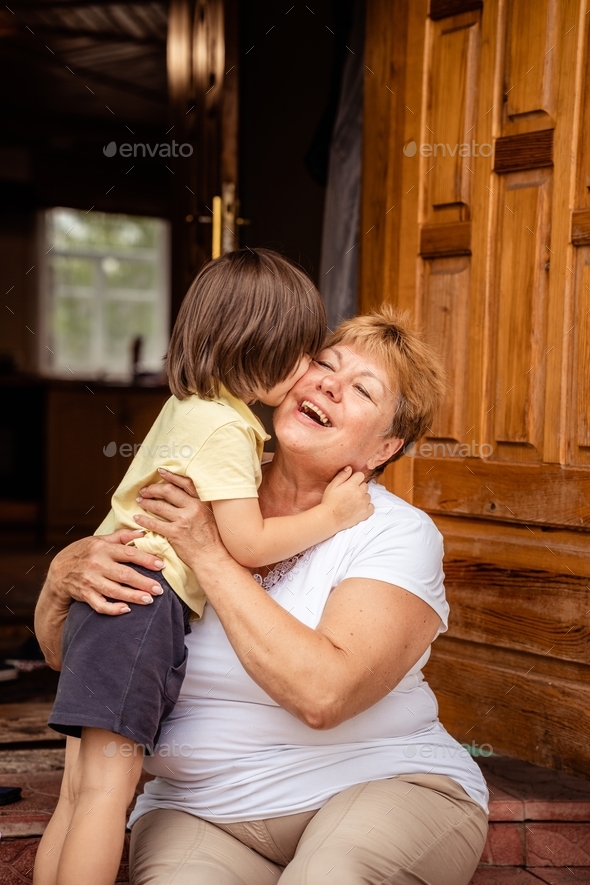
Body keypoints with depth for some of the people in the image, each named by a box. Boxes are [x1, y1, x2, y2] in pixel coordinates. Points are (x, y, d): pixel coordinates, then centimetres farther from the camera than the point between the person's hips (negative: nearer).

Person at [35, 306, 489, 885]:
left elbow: (324, 694, -24)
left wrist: (210, 555, -21)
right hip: (203, 812, 2)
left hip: (383, 788, -2)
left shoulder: (398, 534, -8)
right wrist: (64, 575, -17)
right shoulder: (199, 499, 3)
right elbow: (63, 653, 6)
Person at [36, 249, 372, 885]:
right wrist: (331, 515, -2)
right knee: (109, 788, -11)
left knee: (83, 792, 9)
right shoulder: (226, 429, -10)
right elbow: (247, 544, -11)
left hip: (106, 595, 10)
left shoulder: (188, 406, 21)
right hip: (147, 600, -10)